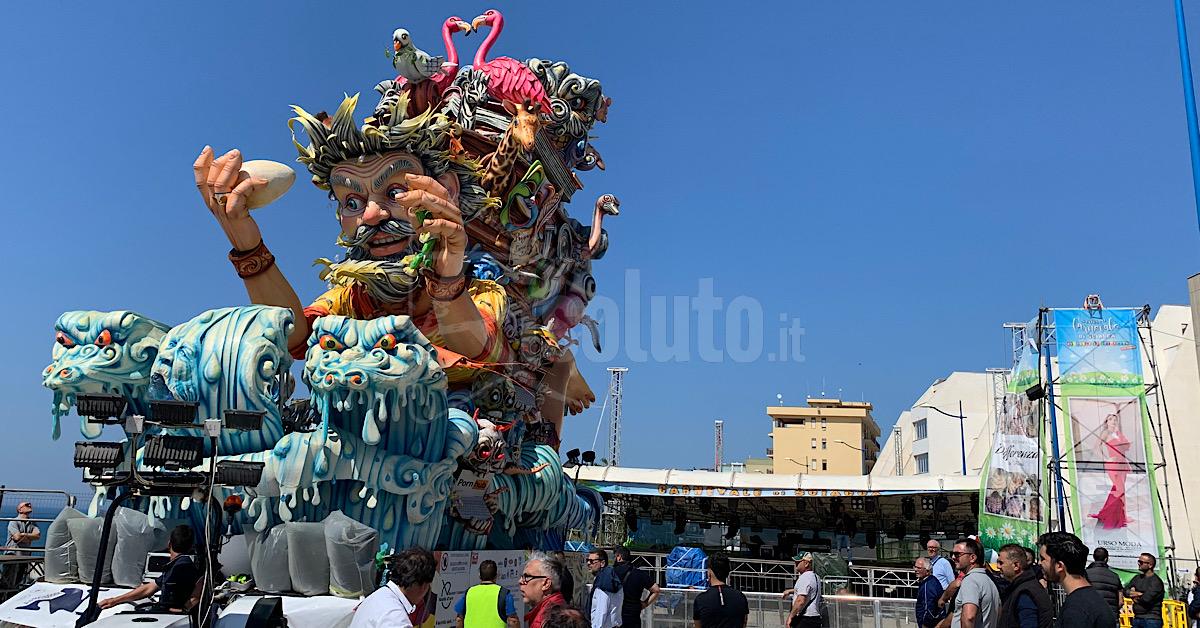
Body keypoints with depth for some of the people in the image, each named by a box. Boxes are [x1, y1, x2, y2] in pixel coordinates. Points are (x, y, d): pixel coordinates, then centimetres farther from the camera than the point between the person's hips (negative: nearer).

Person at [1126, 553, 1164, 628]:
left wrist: (1135, 597, 0)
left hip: (1151, 620, -7)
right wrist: (1139, 593, -11)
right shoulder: (1137, 578, 15)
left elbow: (1146, 598, -19)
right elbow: (1126, 591, 6)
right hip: (1137, 618, 7)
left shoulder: (1156, 581, -8)